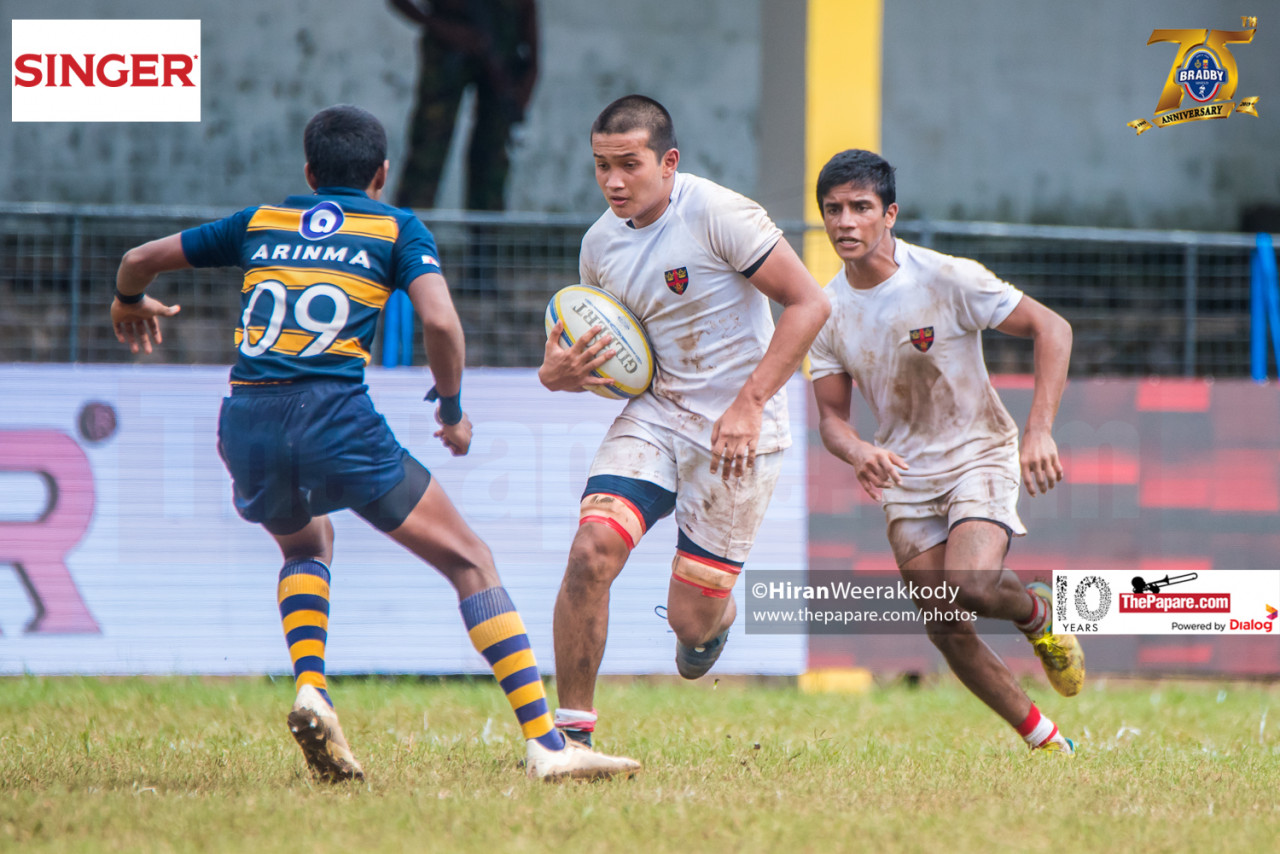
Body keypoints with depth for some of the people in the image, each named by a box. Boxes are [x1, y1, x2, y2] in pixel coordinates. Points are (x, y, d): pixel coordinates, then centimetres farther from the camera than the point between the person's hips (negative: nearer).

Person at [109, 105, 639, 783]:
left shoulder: (261, 222, 21)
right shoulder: (396, 229, 12)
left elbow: (140, 260, 26)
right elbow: (439, 321, -4)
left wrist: (129, 304, 48)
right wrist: (453, 409, 11)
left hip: (245, 423, 4)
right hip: (335, 417, -4)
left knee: (306, 545, 34)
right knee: (469, 562, 5)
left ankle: (310, 689, 7)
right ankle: (546, 745, -7)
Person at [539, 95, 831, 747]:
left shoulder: (718, 215, -16)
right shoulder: (600, 244, 3)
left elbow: (808, 303, -15)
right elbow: (602, 347, 19)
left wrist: (749, 404, -21)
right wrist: (558, 373, -7)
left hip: (737, 432, -4)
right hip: (656, 414, 5)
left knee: (690, 619, -1)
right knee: (593, 548, -20)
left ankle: (715, 617, 39)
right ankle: (572, 726, -9)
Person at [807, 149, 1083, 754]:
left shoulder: (948, 279, -17)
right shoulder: (827, 312, -4)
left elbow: (1051, 328, -13)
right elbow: (831, 416, 2)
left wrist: (1039, 430, -23)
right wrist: (857, 452, -23)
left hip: (979, 457, -4)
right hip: (903, 474, 4)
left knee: (969, 587, -27)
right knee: (945, 628, -3)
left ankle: (1038, 613, 9)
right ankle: (1045, 742, 13)